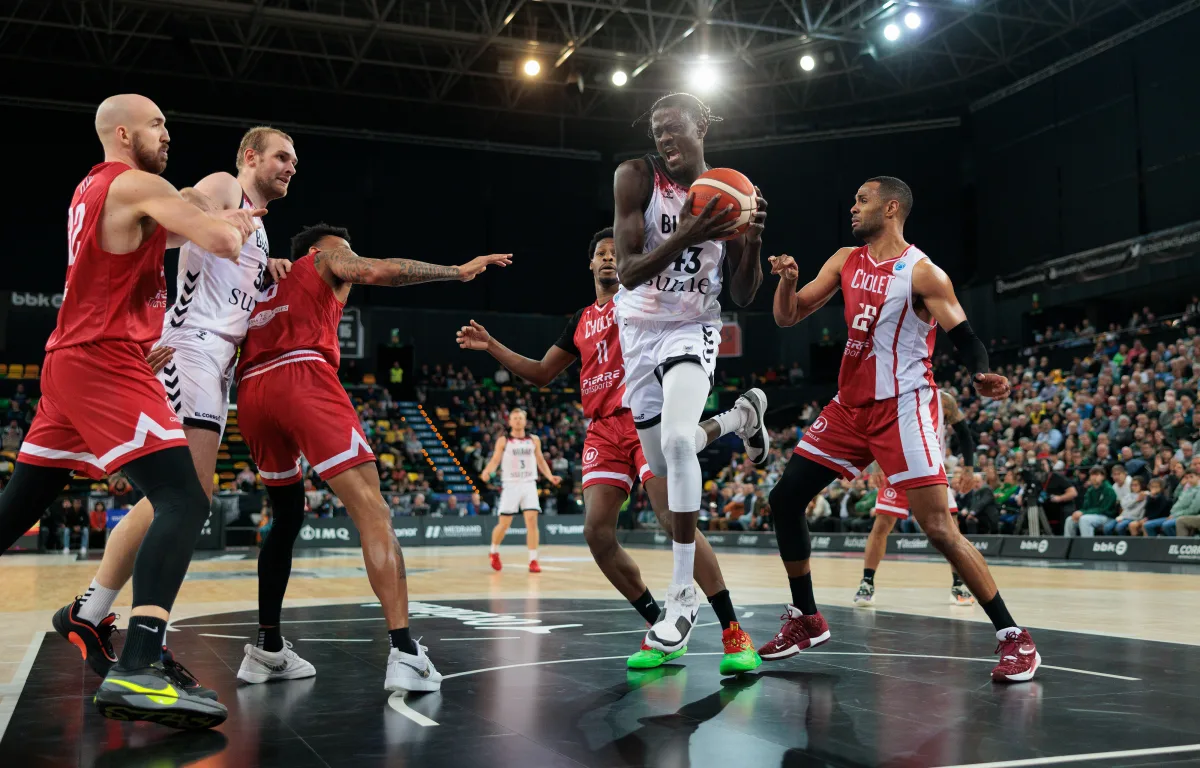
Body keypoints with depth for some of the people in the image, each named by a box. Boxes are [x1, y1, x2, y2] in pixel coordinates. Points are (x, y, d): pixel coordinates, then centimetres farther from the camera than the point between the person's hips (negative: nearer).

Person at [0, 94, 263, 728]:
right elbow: (222, 243, -17)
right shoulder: (136, 184, -7)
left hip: (69, 362, 10)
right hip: (105, 363, -10)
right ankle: (136, 671, -32)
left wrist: (221, 220, 22)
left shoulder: (92, 188, 21)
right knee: (183, 500, -19)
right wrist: (232, 227, 6)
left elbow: (165, 231, 38)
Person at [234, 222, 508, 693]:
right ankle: (404, 653, -23)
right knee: (371, 511, -12)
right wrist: (459, 270, 5)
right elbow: (377, 271, 3)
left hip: (252, 392, 7)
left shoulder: (267, 286, 38)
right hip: (303, 377, -7)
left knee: (287, 519, 24)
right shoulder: (323, 258, 21)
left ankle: (267, 649, 26)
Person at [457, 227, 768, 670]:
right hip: (603, 430, 6)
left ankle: (733, 632, -14)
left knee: (675, 521, -20)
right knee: (597, 531, -8)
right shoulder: (581, 321, 22)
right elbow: (541, 374, 27)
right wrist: (491, 346, 19)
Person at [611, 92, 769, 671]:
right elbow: (627, 272, -20)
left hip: (692, 330, -1)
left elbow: (743, 297, -1)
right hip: (639, 330, 2)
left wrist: (753, 241, -20)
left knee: (677, 440, -29)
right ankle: (740, 416, 45)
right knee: (663, 464, 10)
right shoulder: (636, 177, -11)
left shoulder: (730, 195, -4)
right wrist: (686, 236, -36)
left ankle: (683, 594, -18)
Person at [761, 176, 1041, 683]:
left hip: (903, 407, -7)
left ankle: (1014, 638, -3)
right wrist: (787, 281, -12)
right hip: (850, 406, 7)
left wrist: (982, 377, -35)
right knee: (784, 498, 6)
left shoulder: (922, 273, -10)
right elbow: (788, 317, 10)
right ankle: (806, 620, 20)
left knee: (938, 527, -15)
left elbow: (965, 339, -13)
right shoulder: (846, 262, 9)